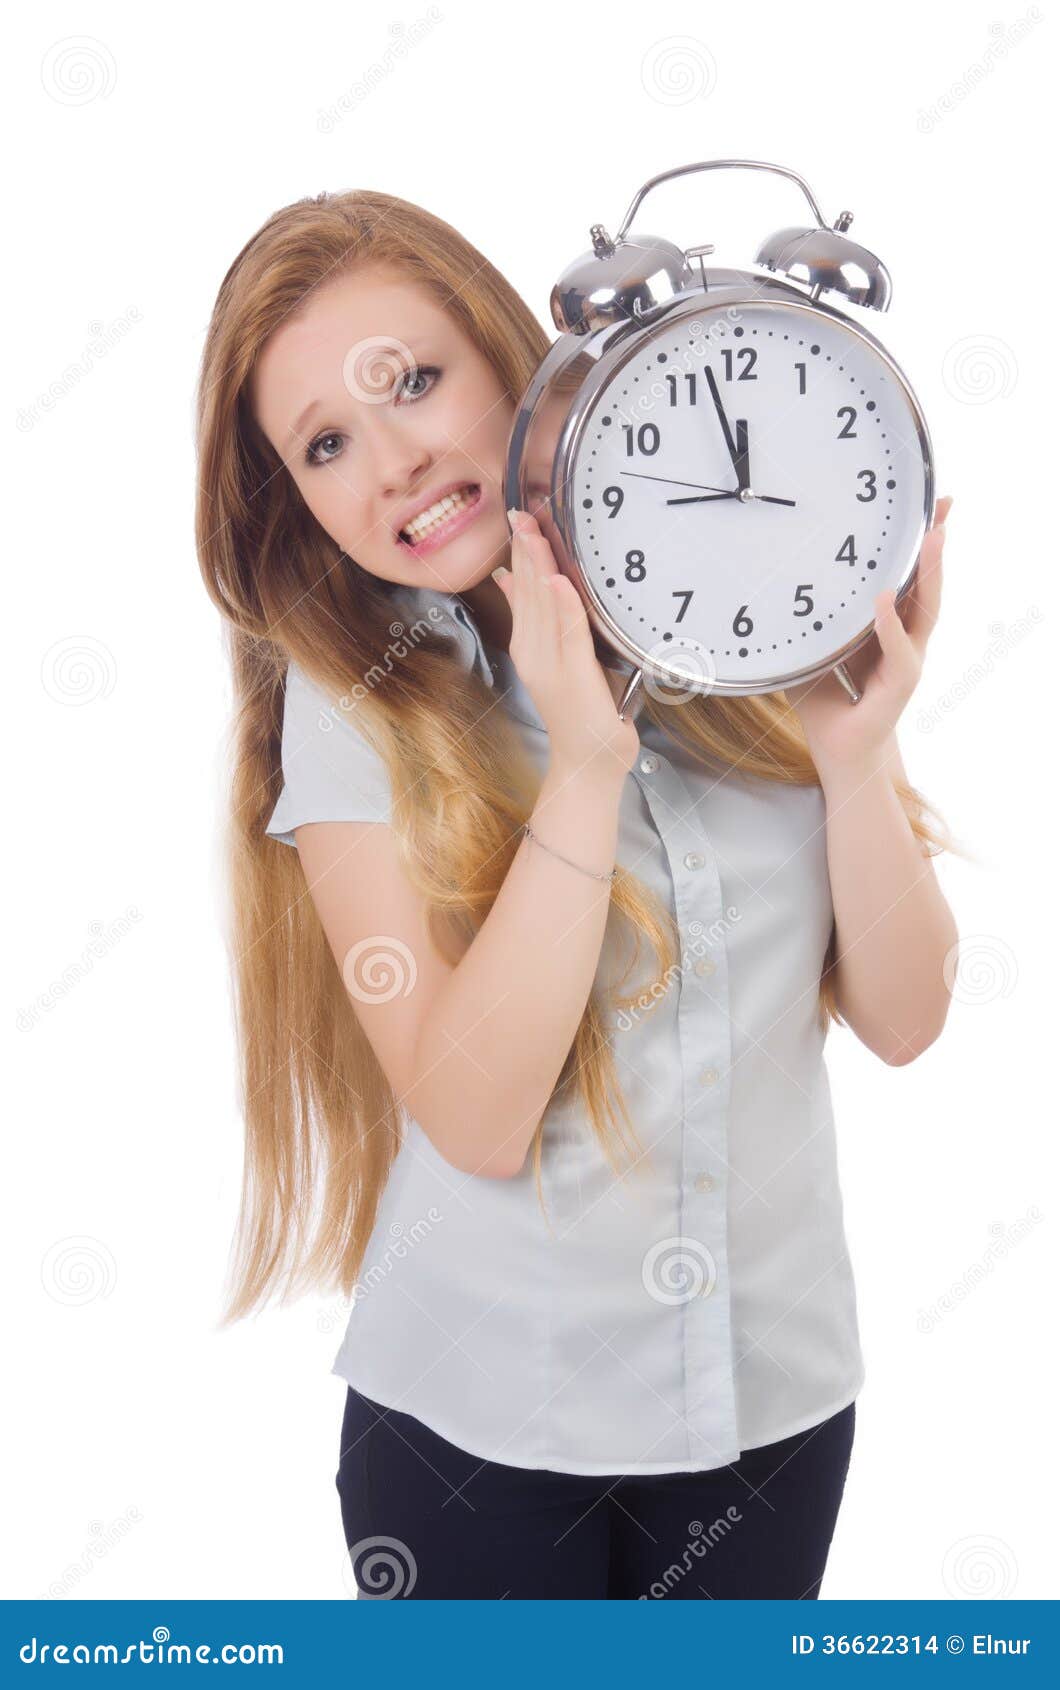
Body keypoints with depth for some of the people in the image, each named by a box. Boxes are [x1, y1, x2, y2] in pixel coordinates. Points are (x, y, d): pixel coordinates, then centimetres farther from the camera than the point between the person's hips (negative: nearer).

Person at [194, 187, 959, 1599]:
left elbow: (902, 1019, -5)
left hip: (777, 1388, 3)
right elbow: (477, 1118, -21)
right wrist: (585, 764, -27)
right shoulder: (354, 701, -12)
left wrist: (854, 750, -19)